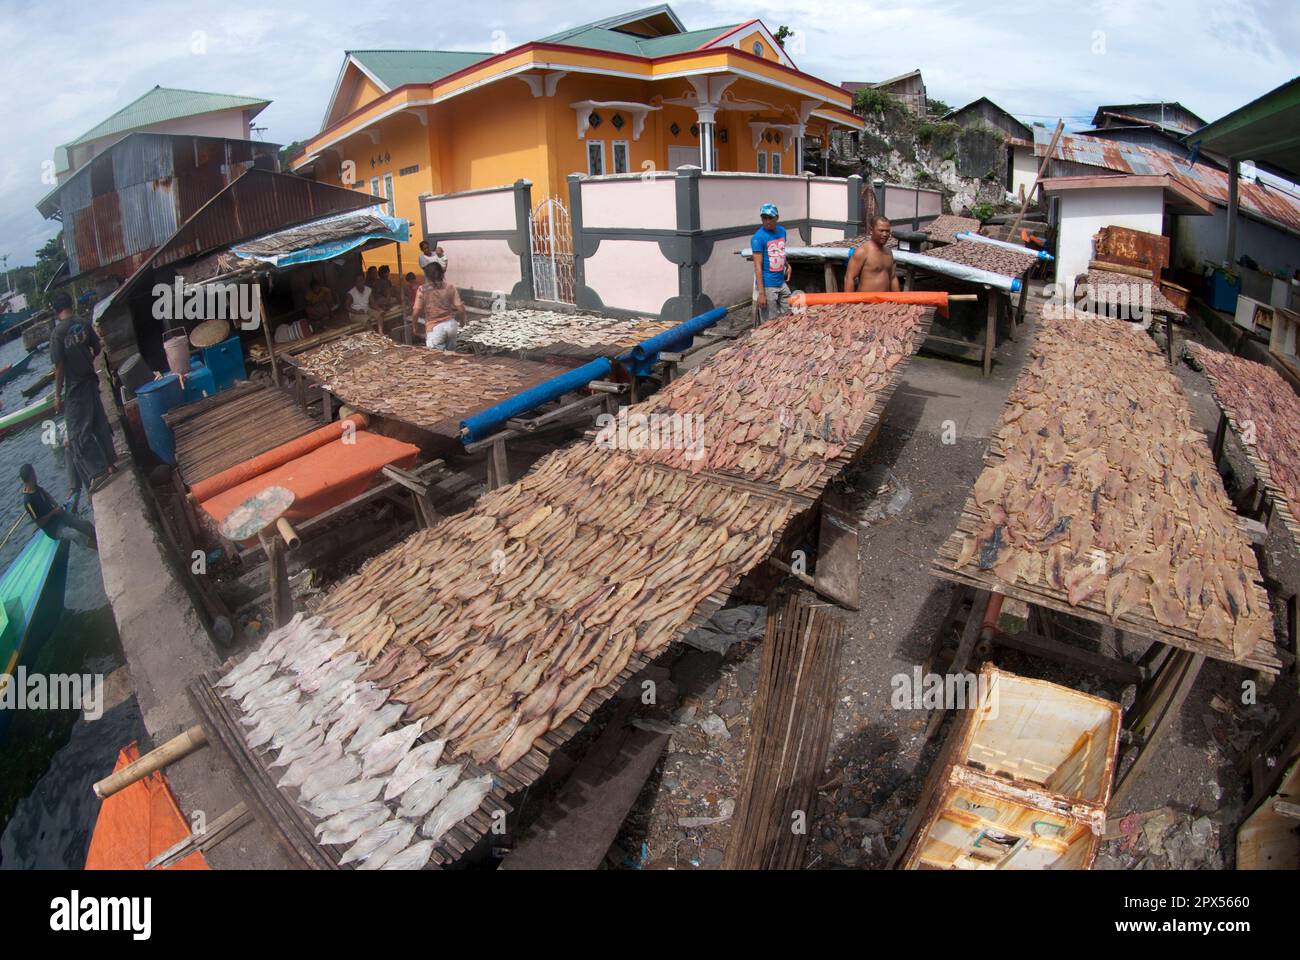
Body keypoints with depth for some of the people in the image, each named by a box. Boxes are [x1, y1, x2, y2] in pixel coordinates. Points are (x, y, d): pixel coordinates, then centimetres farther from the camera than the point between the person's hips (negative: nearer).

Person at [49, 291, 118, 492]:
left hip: (75, 388, -6)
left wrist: (57, 395, -8)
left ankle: (99, 472, -3)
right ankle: (110, 463, 22)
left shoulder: (58, 333, -18)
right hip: (91, 381, 6)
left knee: (79, 432, 0)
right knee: (99, 424, 15)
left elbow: (60, 367, -16)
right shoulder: (84, 325, -1)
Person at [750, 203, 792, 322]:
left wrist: (787, 265, 12)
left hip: (782, 283, 7)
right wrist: (761, 293, -20)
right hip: (767, 286, -7)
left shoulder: (782, 231, 6)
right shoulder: (758, 238, -14)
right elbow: (758, 266, -17)